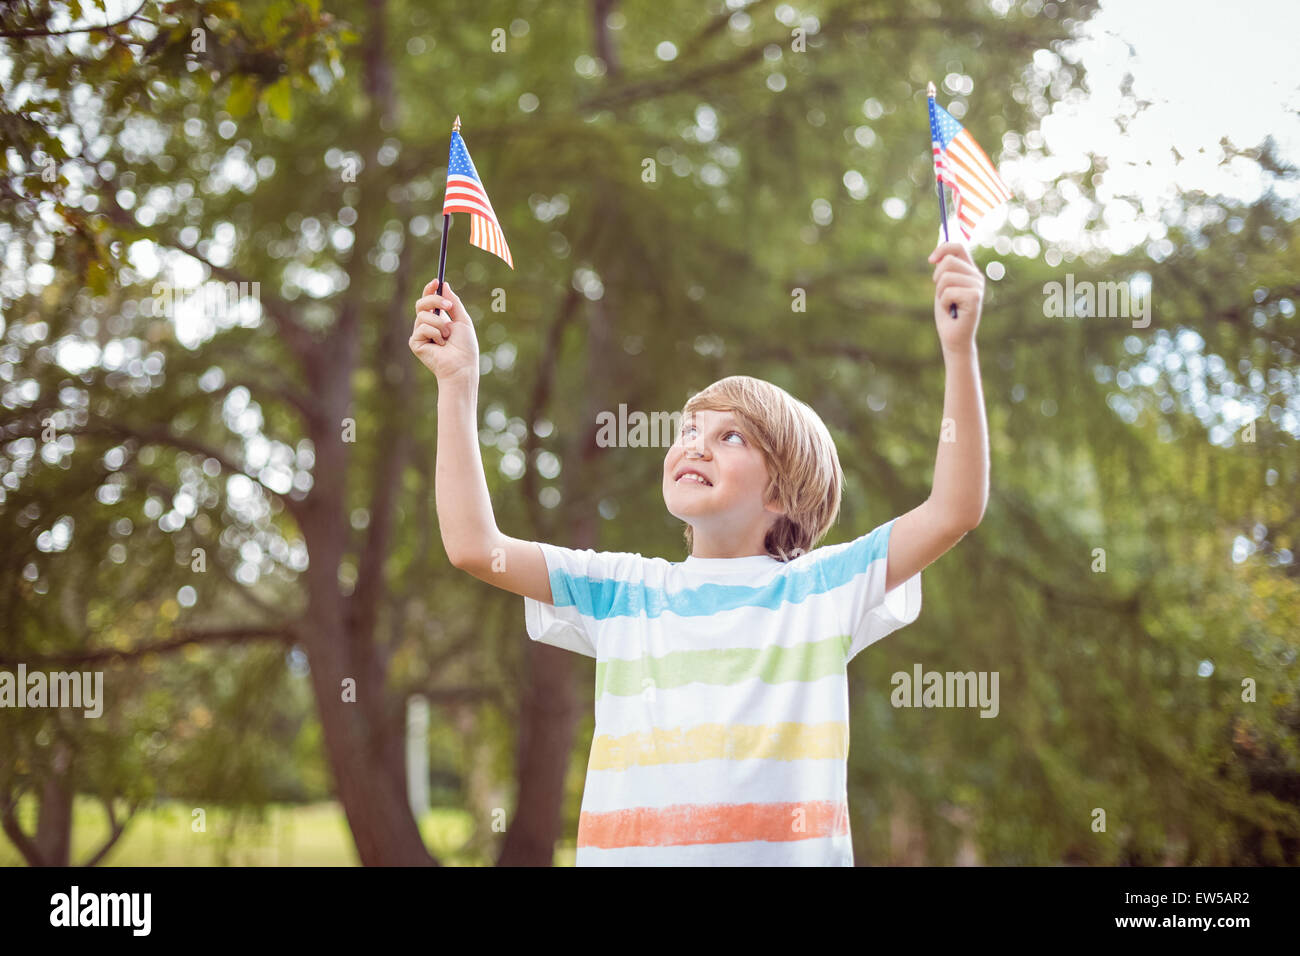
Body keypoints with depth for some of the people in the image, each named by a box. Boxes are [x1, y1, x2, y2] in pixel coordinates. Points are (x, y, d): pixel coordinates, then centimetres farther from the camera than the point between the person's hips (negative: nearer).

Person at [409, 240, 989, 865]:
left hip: (790, 853, -2)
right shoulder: (622, 594, 12)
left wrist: (958, 348, -10)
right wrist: (457, 380, 5)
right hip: (629, 854, 2)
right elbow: (474, 546, 6)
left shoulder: (821, 587, 6)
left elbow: (953, 512, -2)